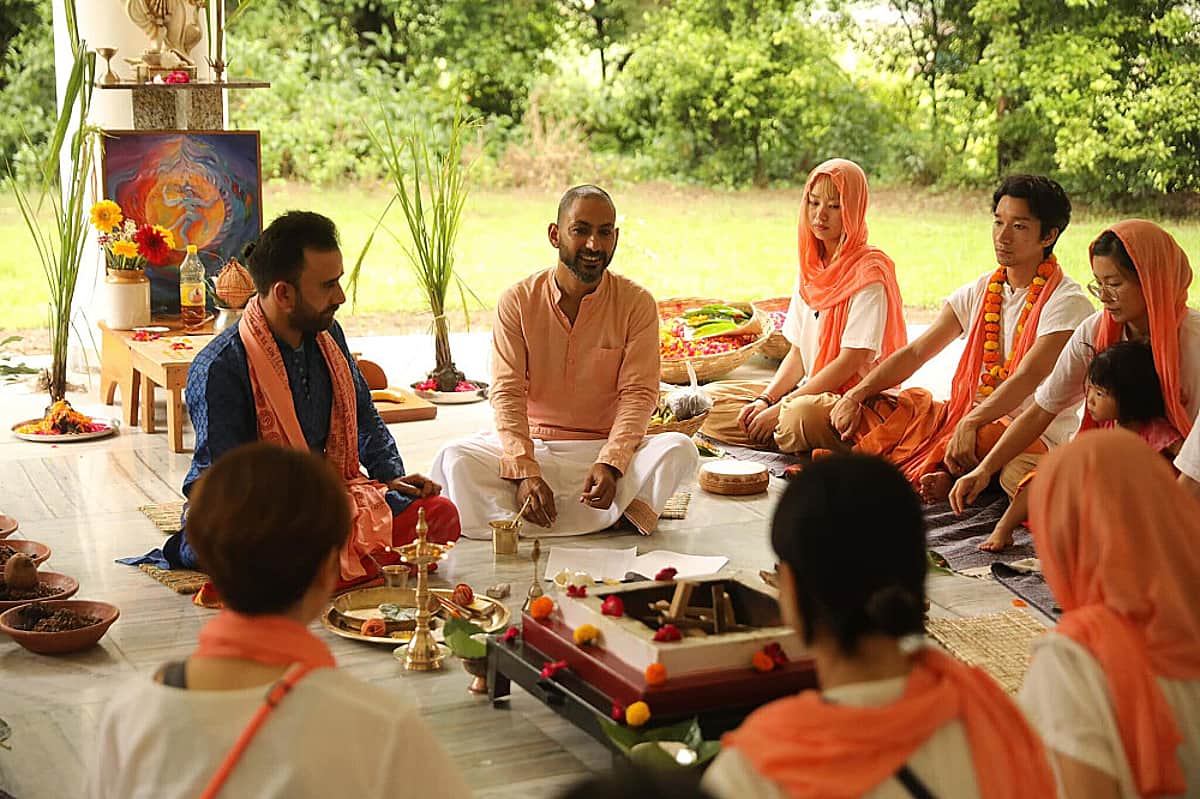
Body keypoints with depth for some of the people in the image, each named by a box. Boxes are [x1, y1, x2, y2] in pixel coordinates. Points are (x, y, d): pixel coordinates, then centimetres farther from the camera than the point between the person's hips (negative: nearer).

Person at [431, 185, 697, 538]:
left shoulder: (636, 303, -2)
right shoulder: (517, 301, -1)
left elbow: (638, 395, -7)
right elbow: (507, 393, -7)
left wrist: (610, 463, -25)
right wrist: (525, 471, -23)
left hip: (609, 447, 0)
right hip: (532, 447, 0)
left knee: (678, 449, -30)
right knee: (454, 458, -27)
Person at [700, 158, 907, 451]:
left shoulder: (869, 273, -13)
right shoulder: (812, 268, 12)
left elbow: (850, 361, -18)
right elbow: (798, 351, 13)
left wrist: (780, 408, -19)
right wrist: (765, 399, -5)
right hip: (812, 392, 8)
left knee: (799, 414, -40)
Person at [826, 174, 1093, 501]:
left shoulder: (1067, 302, -9)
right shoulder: (979, 292, 11)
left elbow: (1028, 378, -23)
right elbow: (916, 352, 5)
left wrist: (970, 424, -38)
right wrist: (855, 395, -9)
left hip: (1036, 434, -6)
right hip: (968, 415, 6)